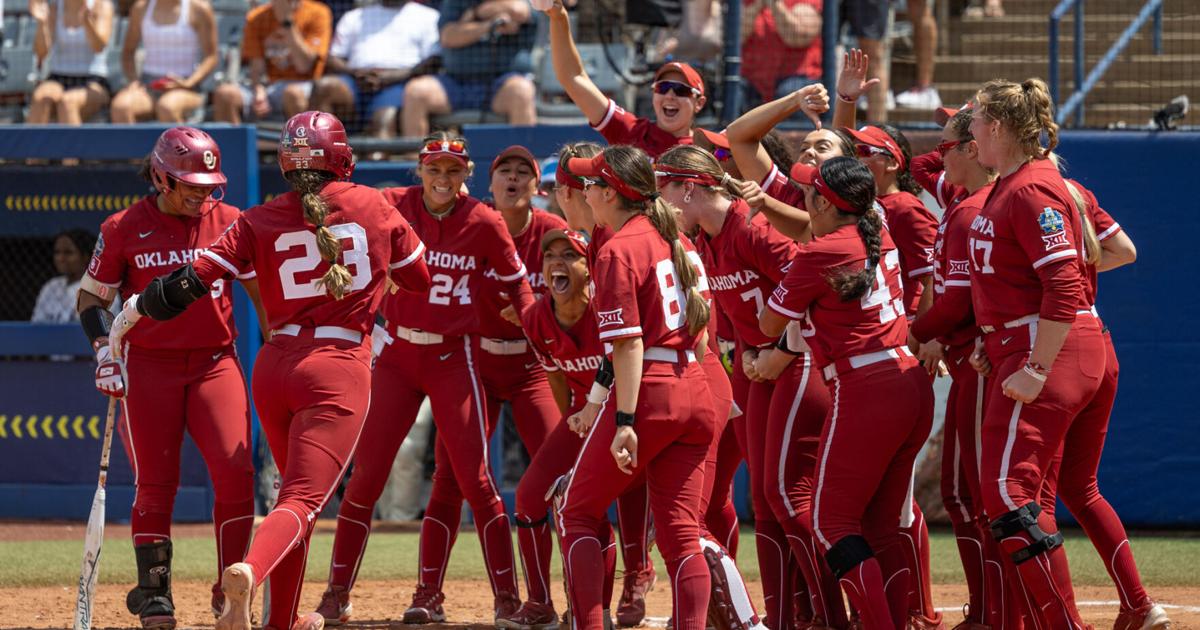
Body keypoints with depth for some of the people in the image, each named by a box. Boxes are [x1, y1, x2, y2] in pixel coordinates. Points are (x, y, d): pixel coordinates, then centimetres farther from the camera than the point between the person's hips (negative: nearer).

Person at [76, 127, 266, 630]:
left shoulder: (230, 222, 4)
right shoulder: (123, 229, 0)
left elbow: (262, 290, 10)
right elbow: (91, 296, 9)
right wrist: (105, 349, -6)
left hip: (216, 362, 1)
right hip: (149, 365, -1)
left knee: (235, 475, -11)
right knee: (155, 484, -3)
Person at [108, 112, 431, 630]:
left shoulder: (260, 221, 4)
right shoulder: (372, 206, 4)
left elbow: (193, 281, -3)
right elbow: (421, 277, 17)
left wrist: (133, 313, 13)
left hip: (274, 368, 3)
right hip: (340, 369, -3)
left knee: (298, 490, 23)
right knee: (305, 497, -14)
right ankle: (250, 570, -43)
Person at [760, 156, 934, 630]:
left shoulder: (817, 256, -10)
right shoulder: (881, 240, 12)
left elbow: (769, 325, 1)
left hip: (864, 393, -8)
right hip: (914, 391, 8)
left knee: (832, 521, 0)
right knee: (881, 525, 13)